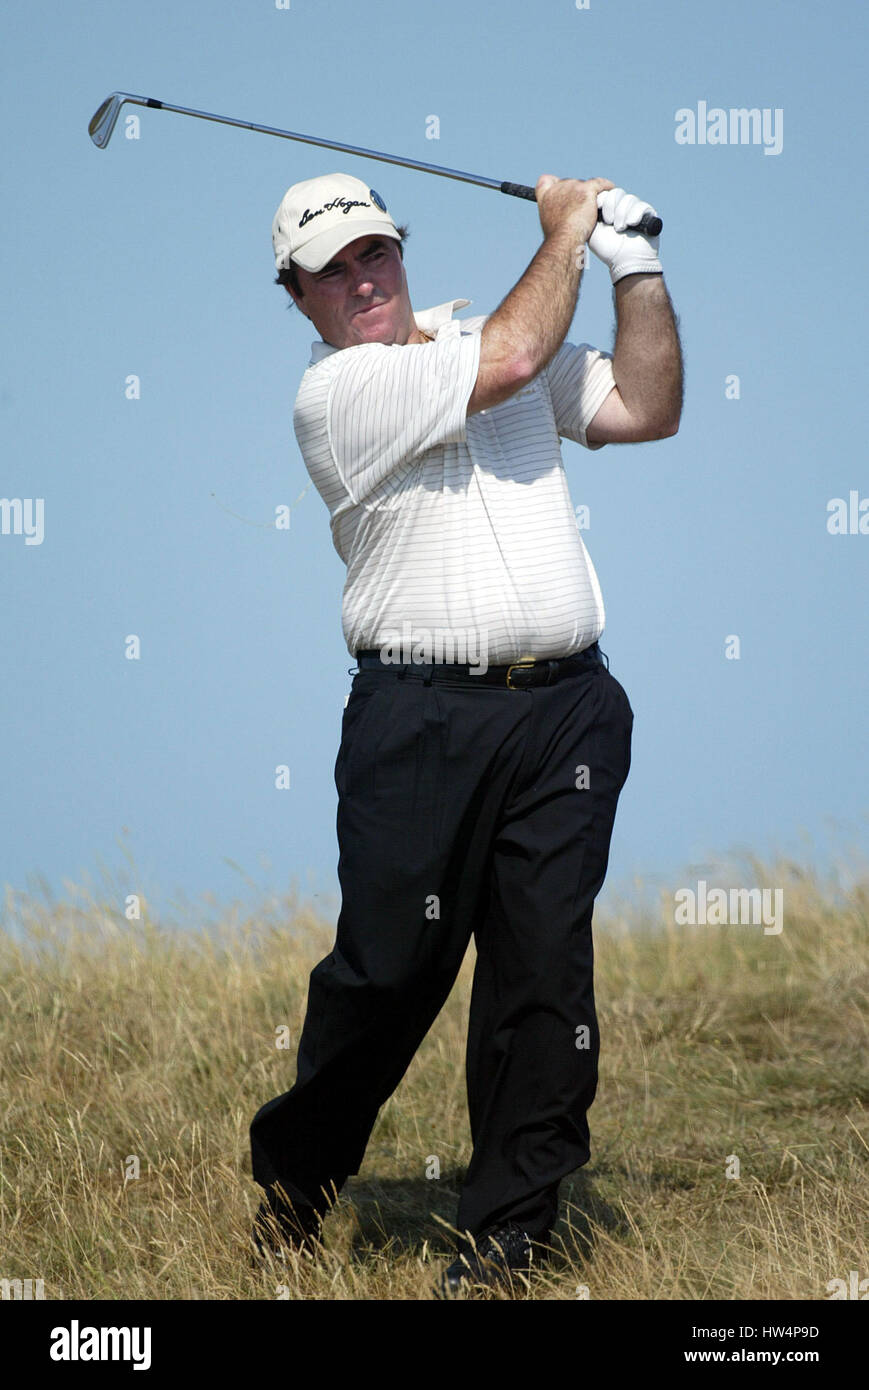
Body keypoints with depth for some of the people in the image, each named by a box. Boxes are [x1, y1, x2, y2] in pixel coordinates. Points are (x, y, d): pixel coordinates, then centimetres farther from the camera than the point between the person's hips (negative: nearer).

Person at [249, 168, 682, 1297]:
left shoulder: (485, 334, 19)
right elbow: (510, 359, -12)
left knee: (546, 963, -2)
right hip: (421, 720, -4)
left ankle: (509, 1224, 5)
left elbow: (647, 409, 16)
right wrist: (566, 233, 2)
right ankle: (294, 1176, 19)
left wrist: (636, 268, 6)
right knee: (390, 968, -3)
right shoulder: (335, 392, -3)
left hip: (568, 708, 4)